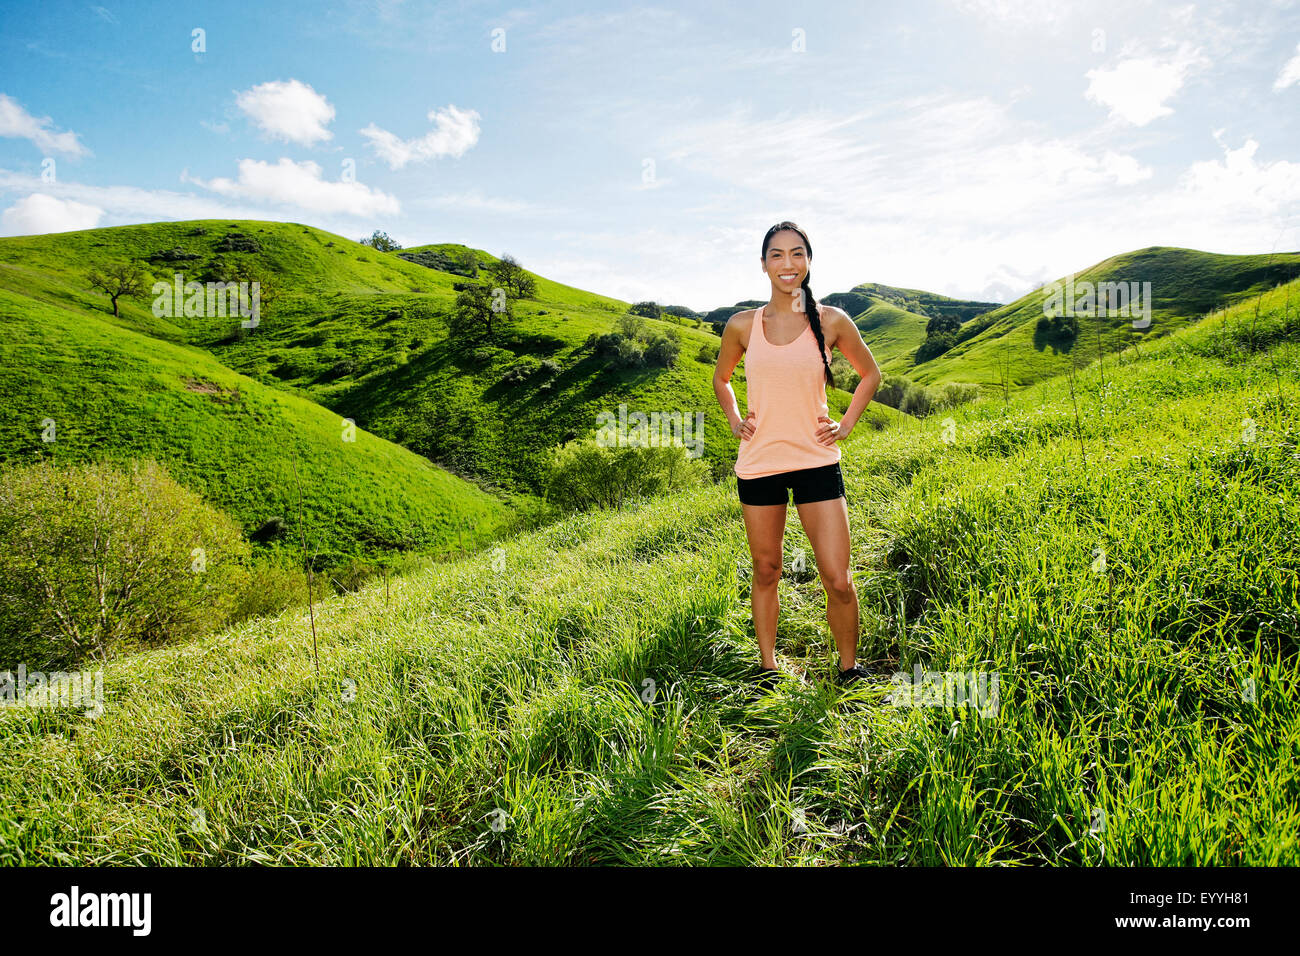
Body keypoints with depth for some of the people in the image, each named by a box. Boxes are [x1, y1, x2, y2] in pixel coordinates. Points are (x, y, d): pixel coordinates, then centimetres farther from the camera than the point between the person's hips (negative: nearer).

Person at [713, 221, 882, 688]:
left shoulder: (831, 321, -1)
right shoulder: (743, 325, 1)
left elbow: (870, 373, 15)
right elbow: (721, 378, 20)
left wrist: (846, 424, 5)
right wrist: (734, 420, 5)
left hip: (817, 461, -1)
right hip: (759, 464, 1)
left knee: (838, 581, -3)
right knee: (766, 572, 12)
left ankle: (849, 669, 20)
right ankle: (768, 667, 29)